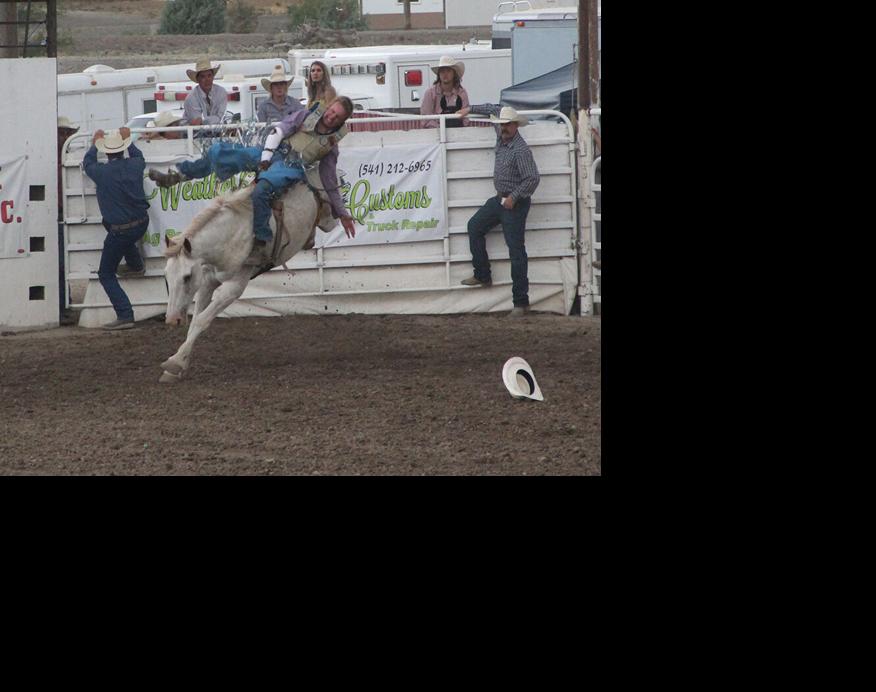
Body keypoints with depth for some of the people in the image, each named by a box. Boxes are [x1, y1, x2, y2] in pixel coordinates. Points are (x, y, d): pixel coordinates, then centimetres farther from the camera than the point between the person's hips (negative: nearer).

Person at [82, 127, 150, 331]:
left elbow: (87, 163, 10)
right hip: (142, 223, 5)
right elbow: (139, 156, 23)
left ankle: (125, 316, -7)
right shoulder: (134, 166, -5)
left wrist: (94, 144, 25)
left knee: (106, 274, 5)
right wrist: (128, 139, 36)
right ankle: (136, 265, 46)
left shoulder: (101, 172, -15)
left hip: (119, 231, -5)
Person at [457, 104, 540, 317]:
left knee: (516, 250, -10)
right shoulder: (501, 136, 4)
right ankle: (482, 276, 30)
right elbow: (494, 109, 23)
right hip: (500, 199, 10)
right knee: (474, 226, 21)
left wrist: (514, 197, -24)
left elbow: (532, 178, -26)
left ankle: (521, 302, -10)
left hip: (515, 203, -10)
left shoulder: (521, 150, -22)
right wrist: (470, 109, 26)